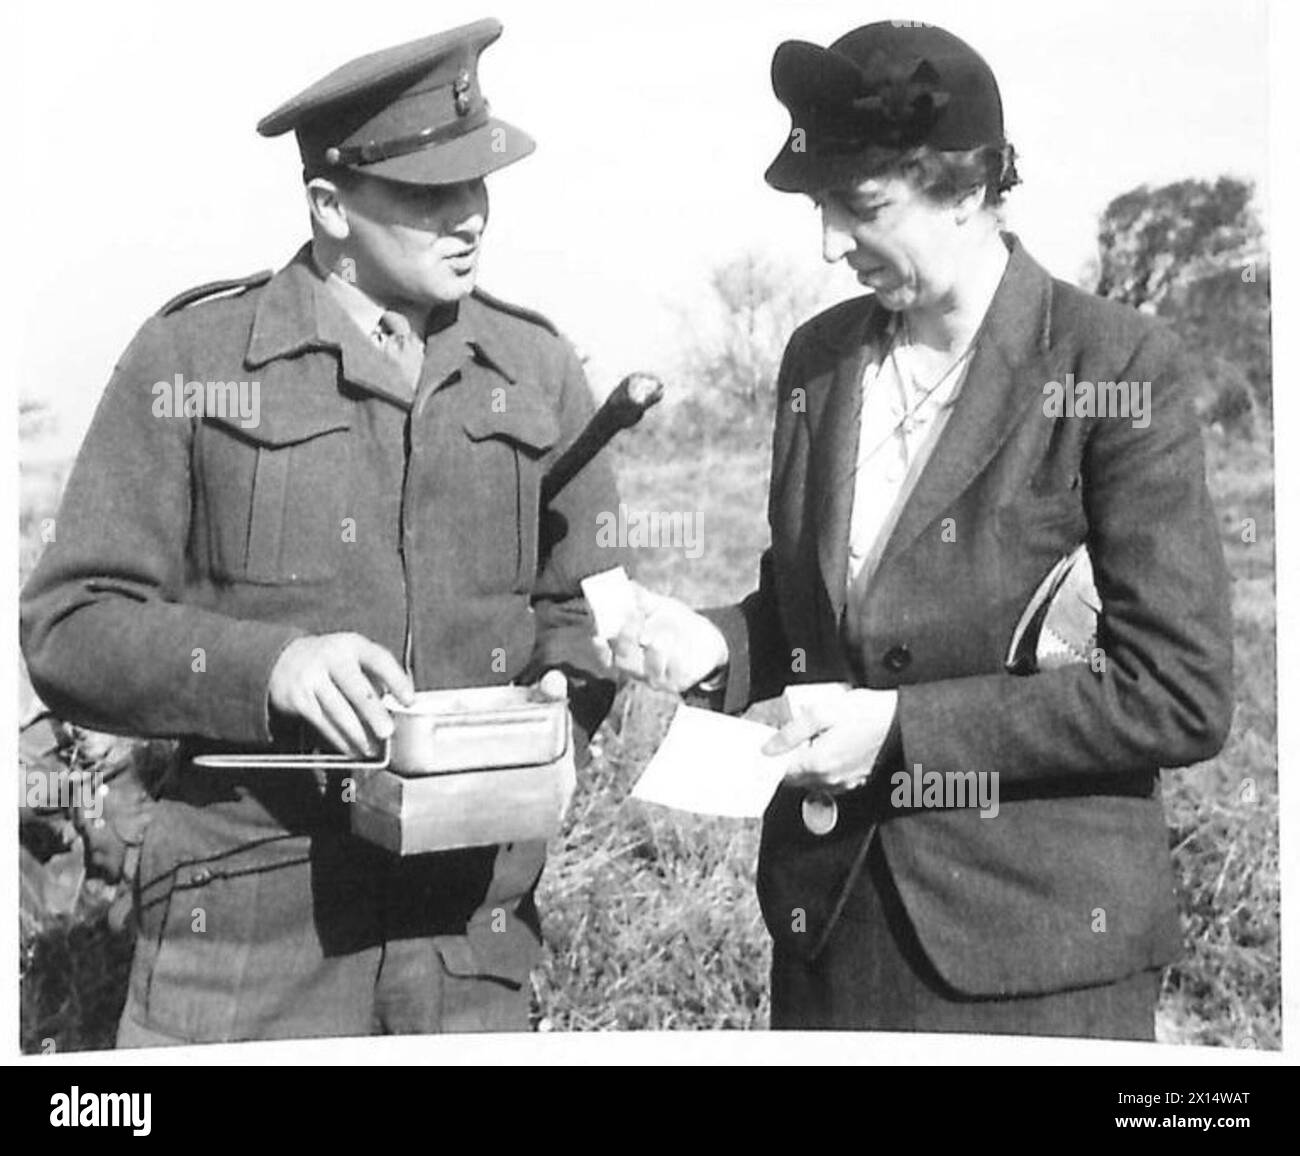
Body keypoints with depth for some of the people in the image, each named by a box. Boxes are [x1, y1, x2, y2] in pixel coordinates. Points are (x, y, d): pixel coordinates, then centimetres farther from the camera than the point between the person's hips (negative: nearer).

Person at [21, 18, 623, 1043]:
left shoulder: (535, 368, 6)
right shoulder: (191, 360, -3)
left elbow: (583, 611, 12)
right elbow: (69, 628, -5)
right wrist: (267, 665, -21)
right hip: (246, 916, -2)